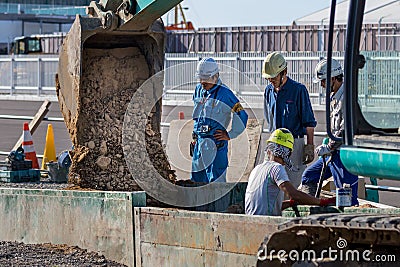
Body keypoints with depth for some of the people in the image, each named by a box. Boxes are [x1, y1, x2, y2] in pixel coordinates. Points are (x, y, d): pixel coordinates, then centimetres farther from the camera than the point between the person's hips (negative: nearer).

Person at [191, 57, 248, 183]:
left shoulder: (224, 93, -11)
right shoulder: (198, 90, 11)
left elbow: (242, 115, -10)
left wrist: (230, 135, -8)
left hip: (216, 143, -7)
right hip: (199, 143, 7)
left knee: (215, 180, -8)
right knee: (196, 179, 10)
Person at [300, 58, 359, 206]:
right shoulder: (333, 97, 15)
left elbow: (345, 130, -22)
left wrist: (328, 147, -15)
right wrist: (329, 146, 11)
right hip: (333, 153, 10)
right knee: (308, 177, 16)